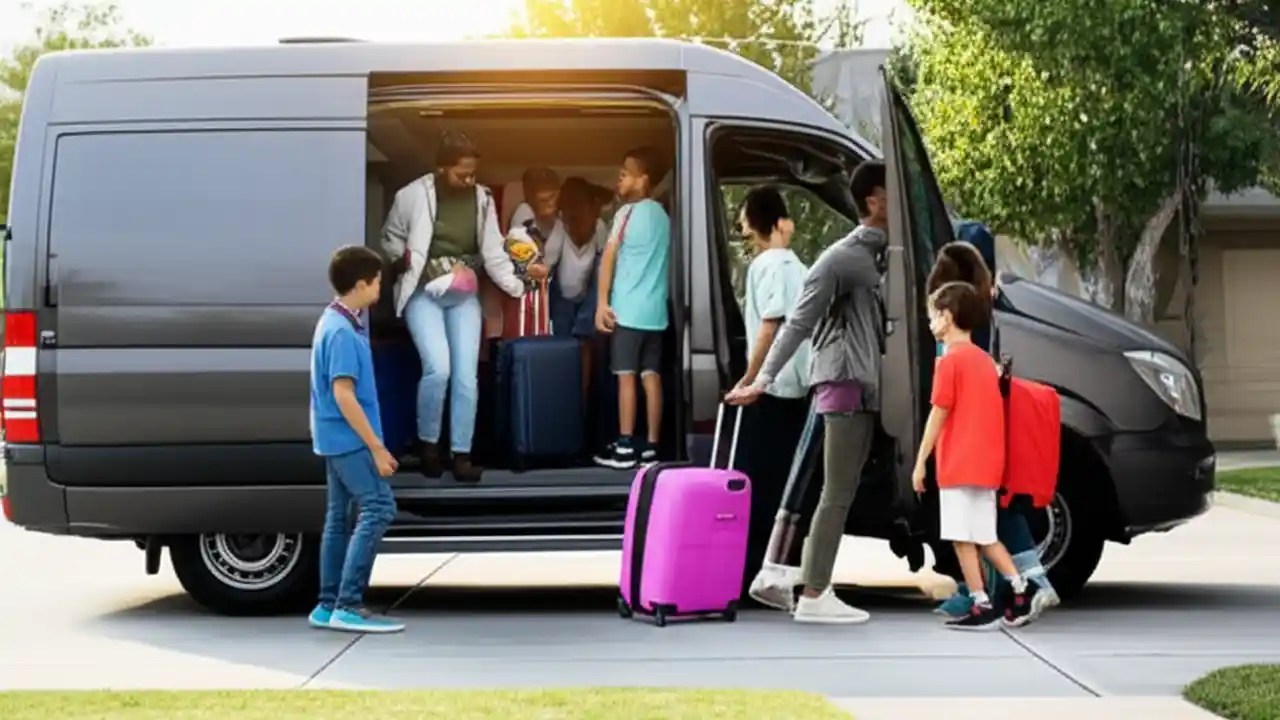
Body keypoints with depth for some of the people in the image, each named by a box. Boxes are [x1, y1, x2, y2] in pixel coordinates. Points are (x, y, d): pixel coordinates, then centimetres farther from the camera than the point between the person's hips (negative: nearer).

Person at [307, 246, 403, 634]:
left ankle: (329, 605, 14)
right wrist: (376, 447, -21)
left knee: (340, 518, 11)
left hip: (338, 439, 10)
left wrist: (373, 444, 22)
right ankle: (348, 604, -13)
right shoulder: (342, 332, -18)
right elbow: (343, 395, -23)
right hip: (349, 438, -10)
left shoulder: (338, 323, 13)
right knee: (378, 508, -12)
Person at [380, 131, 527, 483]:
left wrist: (516, 285, -9)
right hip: (423, 292, -3)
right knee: (438, 368, -19)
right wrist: (411, 259, -13)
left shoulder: (482, 199, 0)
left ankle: (461, 455, 4)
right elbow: (390, 240, 4)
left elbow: (493, 253, 0)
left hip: (463, 296, 3)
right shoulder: (413, 195, -9)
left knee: (466, 375, -4)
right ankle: (428, 444, 1)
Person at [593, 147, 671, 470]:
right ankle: (651, 446, 5)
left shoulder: (628, 213, -6)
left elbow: (609, 257, -9)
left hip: (627, 309, -6)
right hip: (655, 310, 6)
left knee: (626, 376, -5)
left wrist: (602, 303, -7)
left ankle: (625, 447, -6)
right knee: (651, 376, 5)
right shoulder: (662, 217, 13)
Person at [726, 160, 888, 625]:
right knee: (837, 494, -9)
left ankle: (816, 589, 13)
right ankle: (813, 596, -8)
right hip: (844, 382, -8)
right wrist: (762, 381, -14)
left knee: (842, 494, 8)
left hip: (868, 388, 8)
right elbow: (798, 324, -10)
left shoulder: (886, 255, 15)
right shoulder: (841, 258, -7)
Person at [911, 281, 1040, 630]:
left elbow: (938, 415, -12)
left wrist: (920, 462, -9)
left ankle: (982, 607, -6)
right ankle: (1021, 588, 7)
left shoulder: (950, 361, -10)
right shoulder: (984, 360, 15)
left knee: (963, 538, -4)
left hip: (959, 465, -8)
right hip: (987, 463, 8)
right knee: (984, 536, 15)